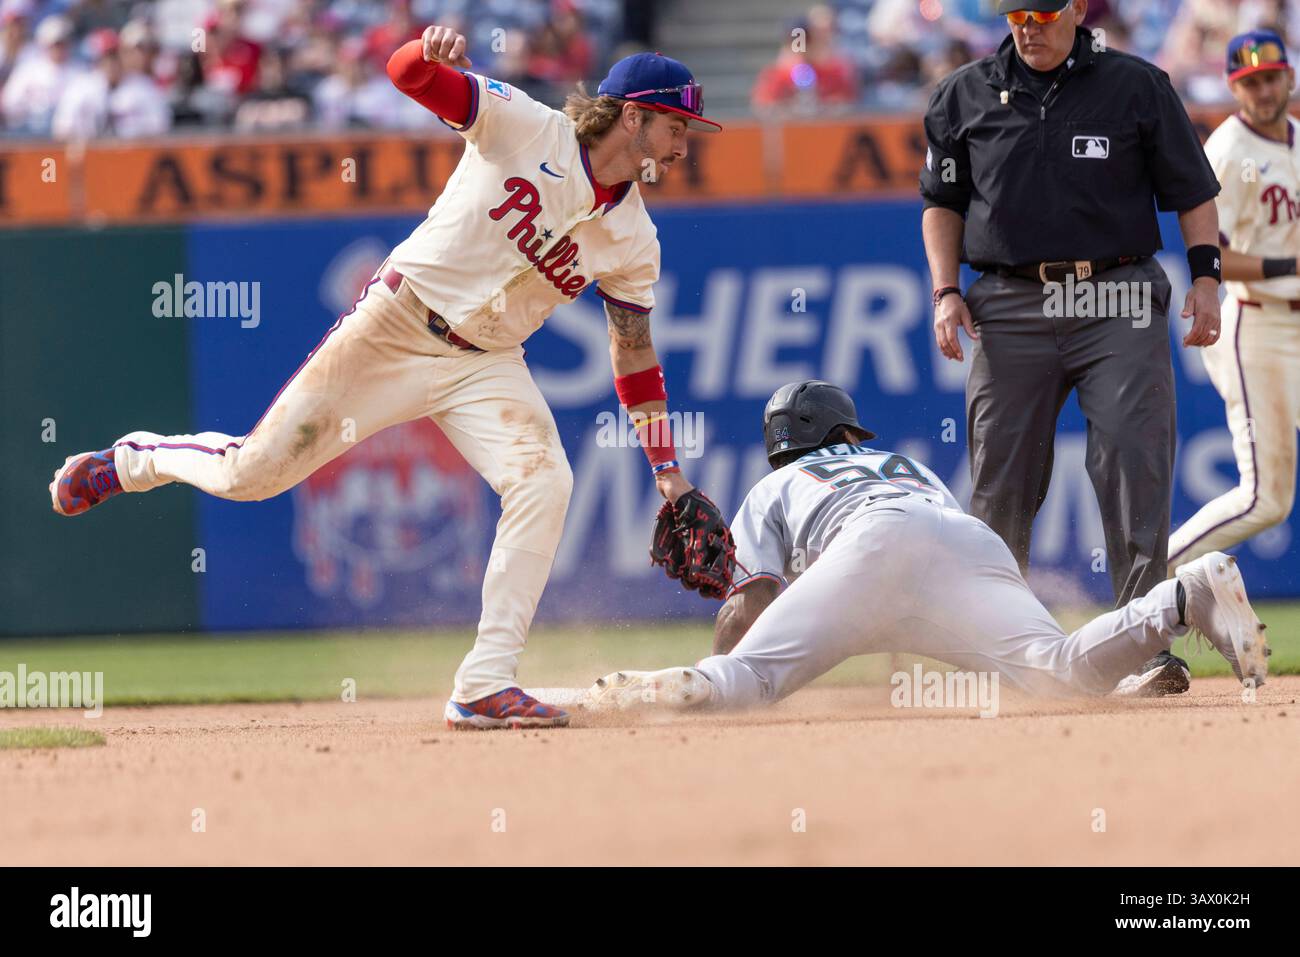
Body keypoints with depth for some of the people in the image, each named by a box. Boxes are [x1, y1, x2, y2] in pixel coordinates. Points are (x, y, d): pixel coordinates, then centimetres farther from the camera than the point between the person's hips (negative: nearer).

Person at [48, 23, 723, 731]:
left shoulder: (633, 241, 4)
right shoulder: (525, 128, -9)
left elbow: (635, 356, 12)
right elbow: (407, 72, -16)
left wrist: (669, 473, 8)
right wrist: (431, 53, -41)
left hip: (486, 365, 4)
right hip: (395, 325, -4)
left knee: (543, 483, -23)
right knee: (251, 474, -3)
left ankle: (484, 687, -21)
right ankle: (133, 460, 31)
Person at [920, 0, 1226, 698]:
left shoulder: (1136, 86, 5)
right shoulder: (965, 96, 10)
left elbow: (1192, 189, 9)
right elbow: (943, 200, 18)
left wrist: (1205, 277, -2)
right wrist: (946, 291, 6)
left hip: (1117, 306, -2)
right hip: (1010, 309, 2)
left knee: (1135, 467, -12)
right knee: (999, 484, 1)